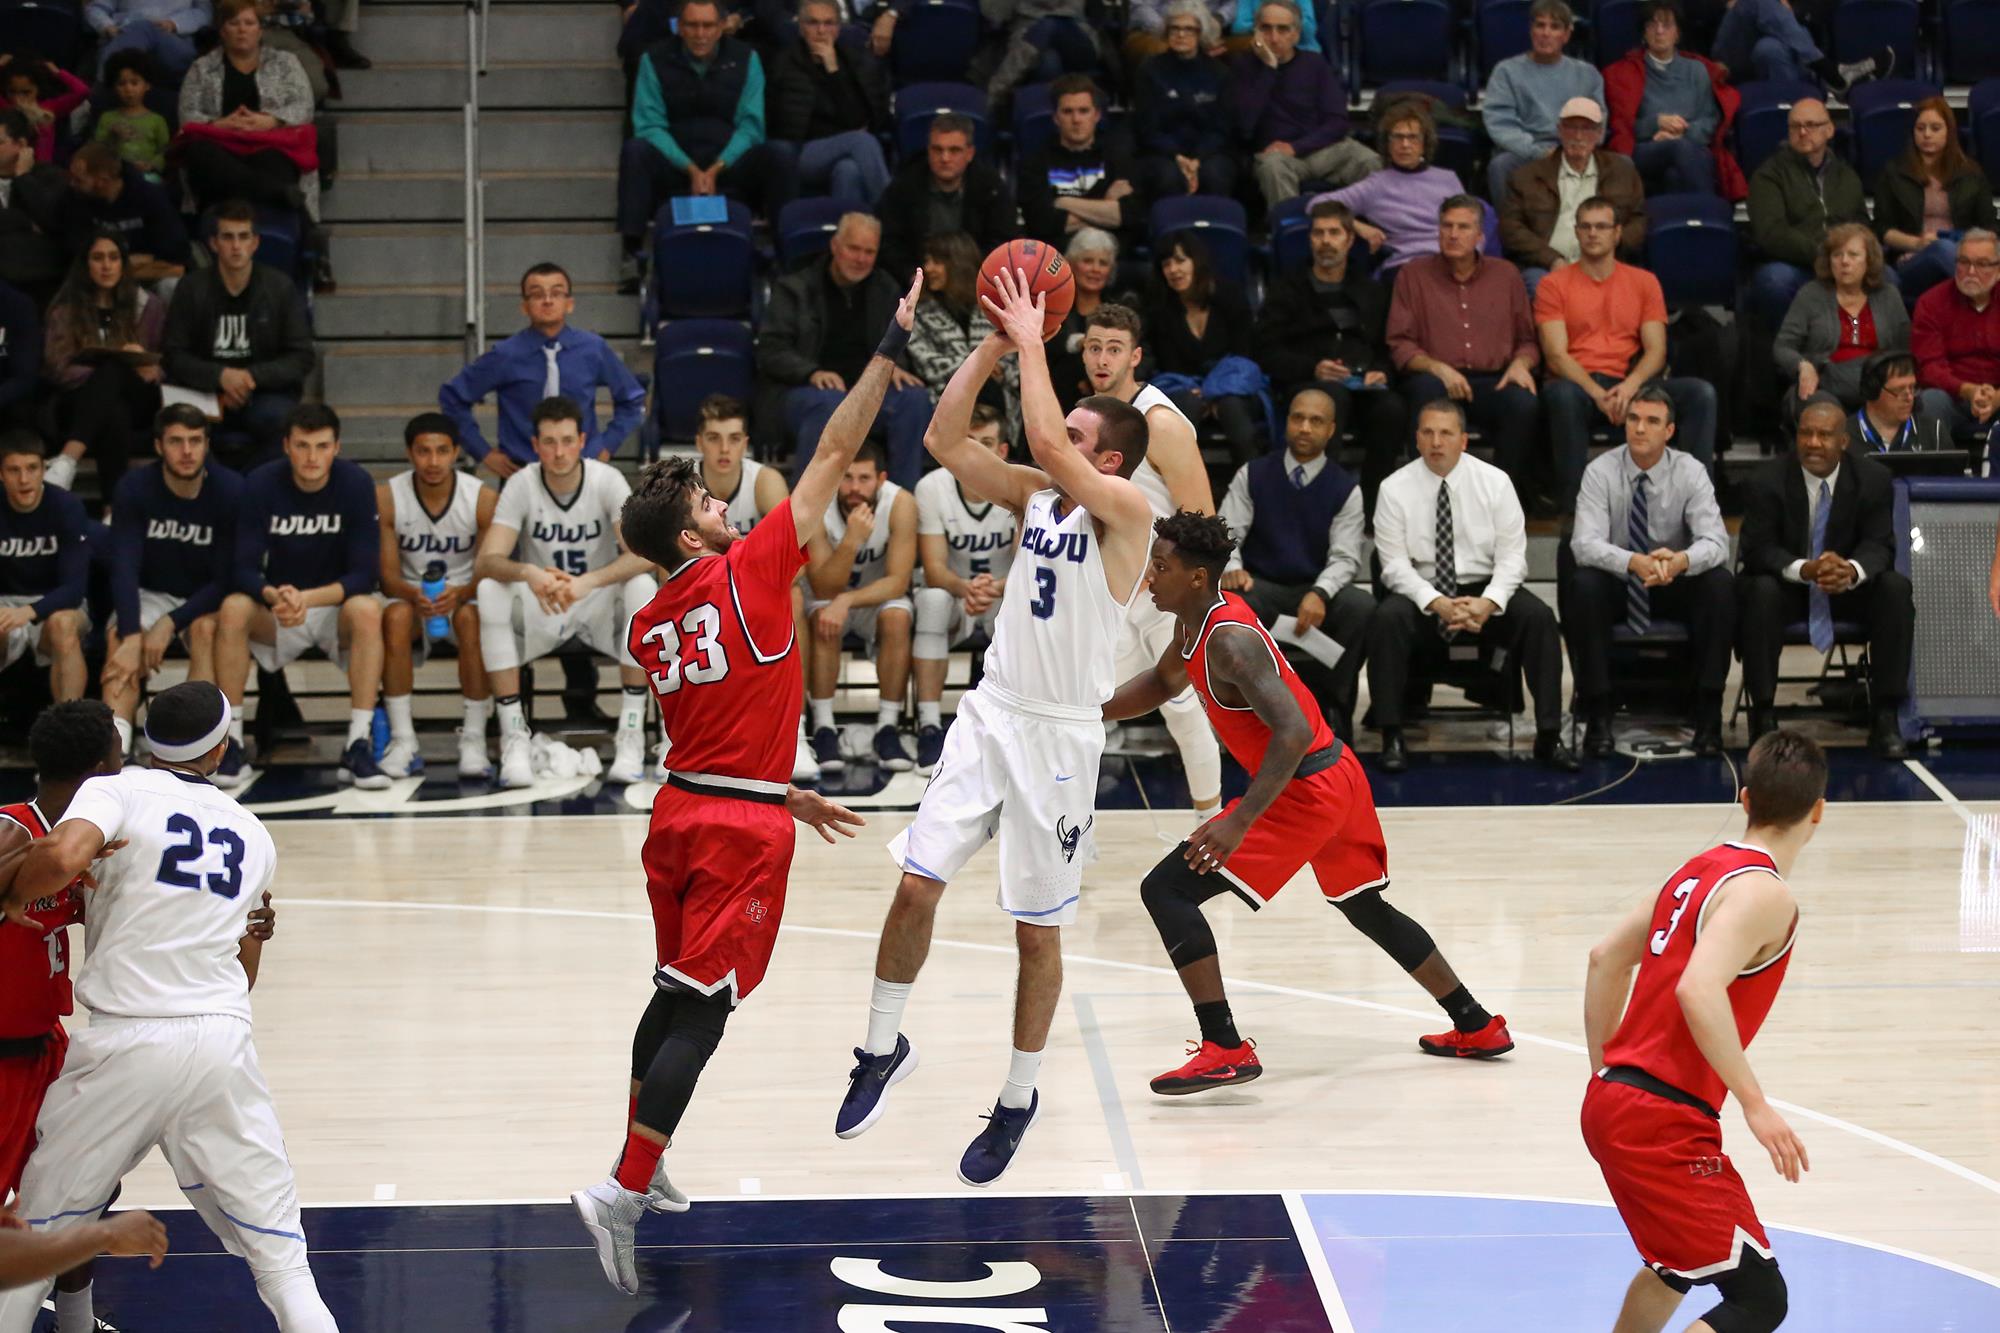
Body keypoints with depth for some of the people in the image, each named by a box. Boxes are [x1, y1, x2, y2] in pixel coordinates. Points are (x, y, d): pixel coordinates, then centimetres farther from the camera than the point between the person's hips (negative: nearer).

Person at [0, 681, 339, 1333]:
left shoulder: (117, 791, 1)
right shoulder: (253, 833, 17)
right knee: (279, 1253, 8)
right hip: (224, 1040, 3)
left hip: (126, 1041, -3)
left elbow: (61, 856, -20)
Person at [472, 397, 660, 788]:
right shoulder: (521, 485, -11)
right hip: (539, 610, 1)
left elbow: (643, 554, -26)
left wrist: (589, 581, -44)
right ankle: (514, 737, -26)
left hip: (598, 607, 0)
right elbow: (484, 561, -20)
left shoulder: (608, 480, -13)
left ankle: (631, 734, -25)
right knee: (489, 591, -29)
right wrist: (527, 573, -43)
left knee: (642, 587, -32)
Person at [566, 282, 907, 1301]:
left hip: (680, 808, 7)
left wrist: (784, 796, 27)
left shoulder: (649, 627, 8)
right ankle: (624, 1192, -14)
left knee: (676, 992, 19)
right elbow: (834, 455, -8)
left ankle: (643, 1167, 26)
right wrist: (890, 346, -2)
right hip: (742, 826, -7)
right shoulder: (748, 571, -10)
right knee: (701, 1007, -7)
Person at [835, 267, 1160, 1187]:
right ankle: (883, 1049, 20)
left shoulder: (1127, 511, -13)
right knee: (915, 884, 1)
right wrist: (995, 346, -4)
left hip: (1060, 738, -6)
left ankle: (1018, 1101, 19)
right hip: (990, 715, 6)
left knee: (1037, 930, 4)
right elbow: (943, 439, 3)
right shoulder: (1034, 494, 6)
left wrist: (1033, 341, -16)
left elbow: (1045, 439, -27)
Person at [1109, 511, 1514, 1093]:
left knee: (1165, 890, -12)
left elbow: (1293, 732, -31)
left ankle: (1225, 1050, -13)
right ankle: (1477, 1027, 39)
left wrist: (1239, 823, -35)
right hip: (1338, 776, 10)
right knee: (1365, 908, 29)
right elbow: (1163, 681, 28)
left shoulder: (1228, 640, -23)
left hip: (1308, 792, -10)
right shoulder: (1198, 620, 7)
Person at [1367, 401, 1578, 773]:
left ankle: (1549, 737, -21)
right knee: (1387, 618, -33)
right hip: (1421, 593, -1)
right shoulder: (1395, 489, -4)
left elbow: (1512, 554, -4)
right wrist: (1437, 603, -25)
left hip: (1485, 591, 1)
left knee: (1538, 615, -26)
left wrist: (1487, 602, -23)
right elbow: (1395, 563, -8)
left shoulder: (1494, 482, -2)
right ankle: (1392, 738, -25)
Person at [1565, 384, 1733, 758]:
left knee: (1721, 584, -29)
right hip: (1616, 583, -1)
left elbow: (1715, 541, -21)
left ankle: (1708, 717, -22)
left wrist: (1680, 560, -45)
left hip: (1676, 587, 1)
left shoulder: (1690, 472, -9)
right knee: (1583, 585, -33)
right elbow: (1585, 542, -24)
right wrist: (1634, 563, -45)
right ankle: (1598, 717, -25)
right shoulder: (1601, 471, -11)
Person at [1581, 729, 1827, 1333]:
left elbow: (1606, 957, 21)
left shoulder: (1699, 870, 13)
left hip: (1610, 1102, 10)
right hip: (1663, 1124, -10)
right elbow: (1698, 991, -28)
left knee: (1677, 1261, 32)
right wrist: (1755, 1105, -26)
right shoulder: (1764, 893, -14)